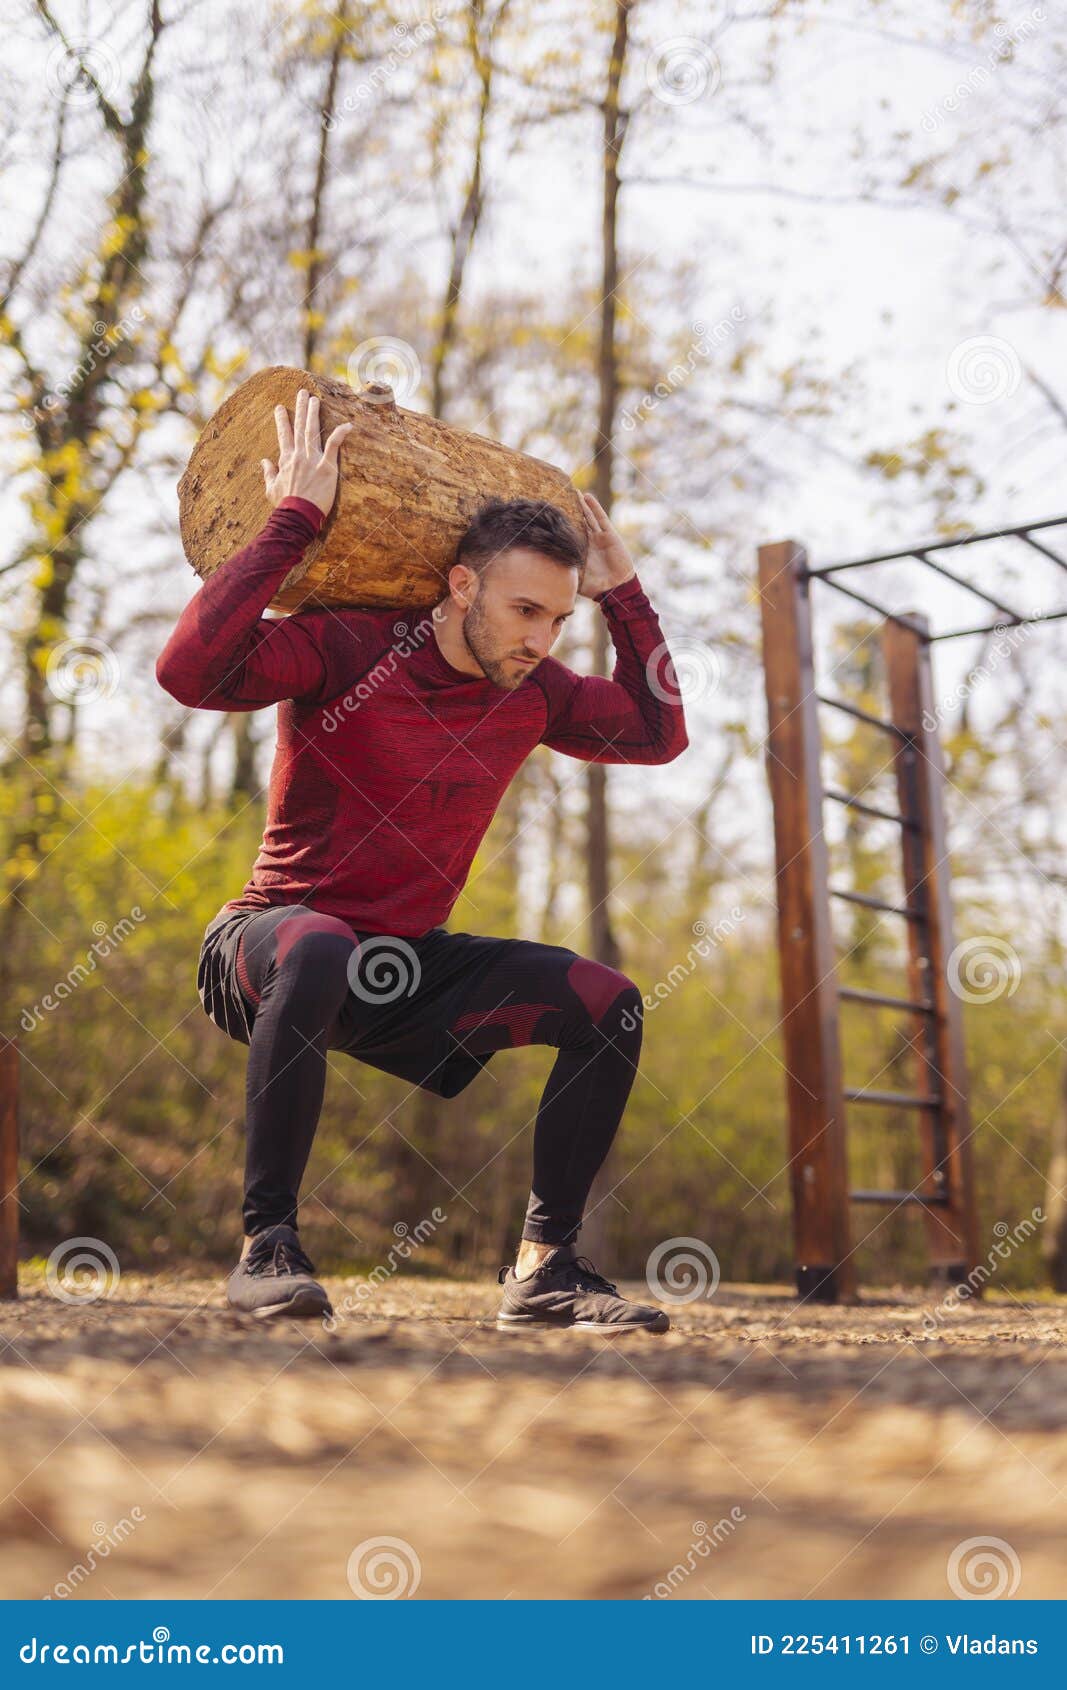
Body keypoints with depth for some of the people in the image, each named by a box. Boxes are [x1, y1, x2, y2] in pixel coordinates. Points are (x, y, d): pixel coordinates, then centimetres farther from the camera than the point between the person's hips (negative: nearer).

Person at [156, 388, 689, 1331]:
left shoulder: (530, 692, 3)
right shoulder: (343, 649, -16)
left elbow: (658, 733, 13)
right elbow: (189, 671, -31)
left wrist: (622, 592, 6)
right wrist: (295, 520, -28)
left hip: (406, 971, 6)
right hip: (271, 942, -6)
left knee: (609, 1003, -10)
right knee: (321, 953, -42)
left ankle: (546, 1267, -4)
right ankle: (268, 1245, -27)